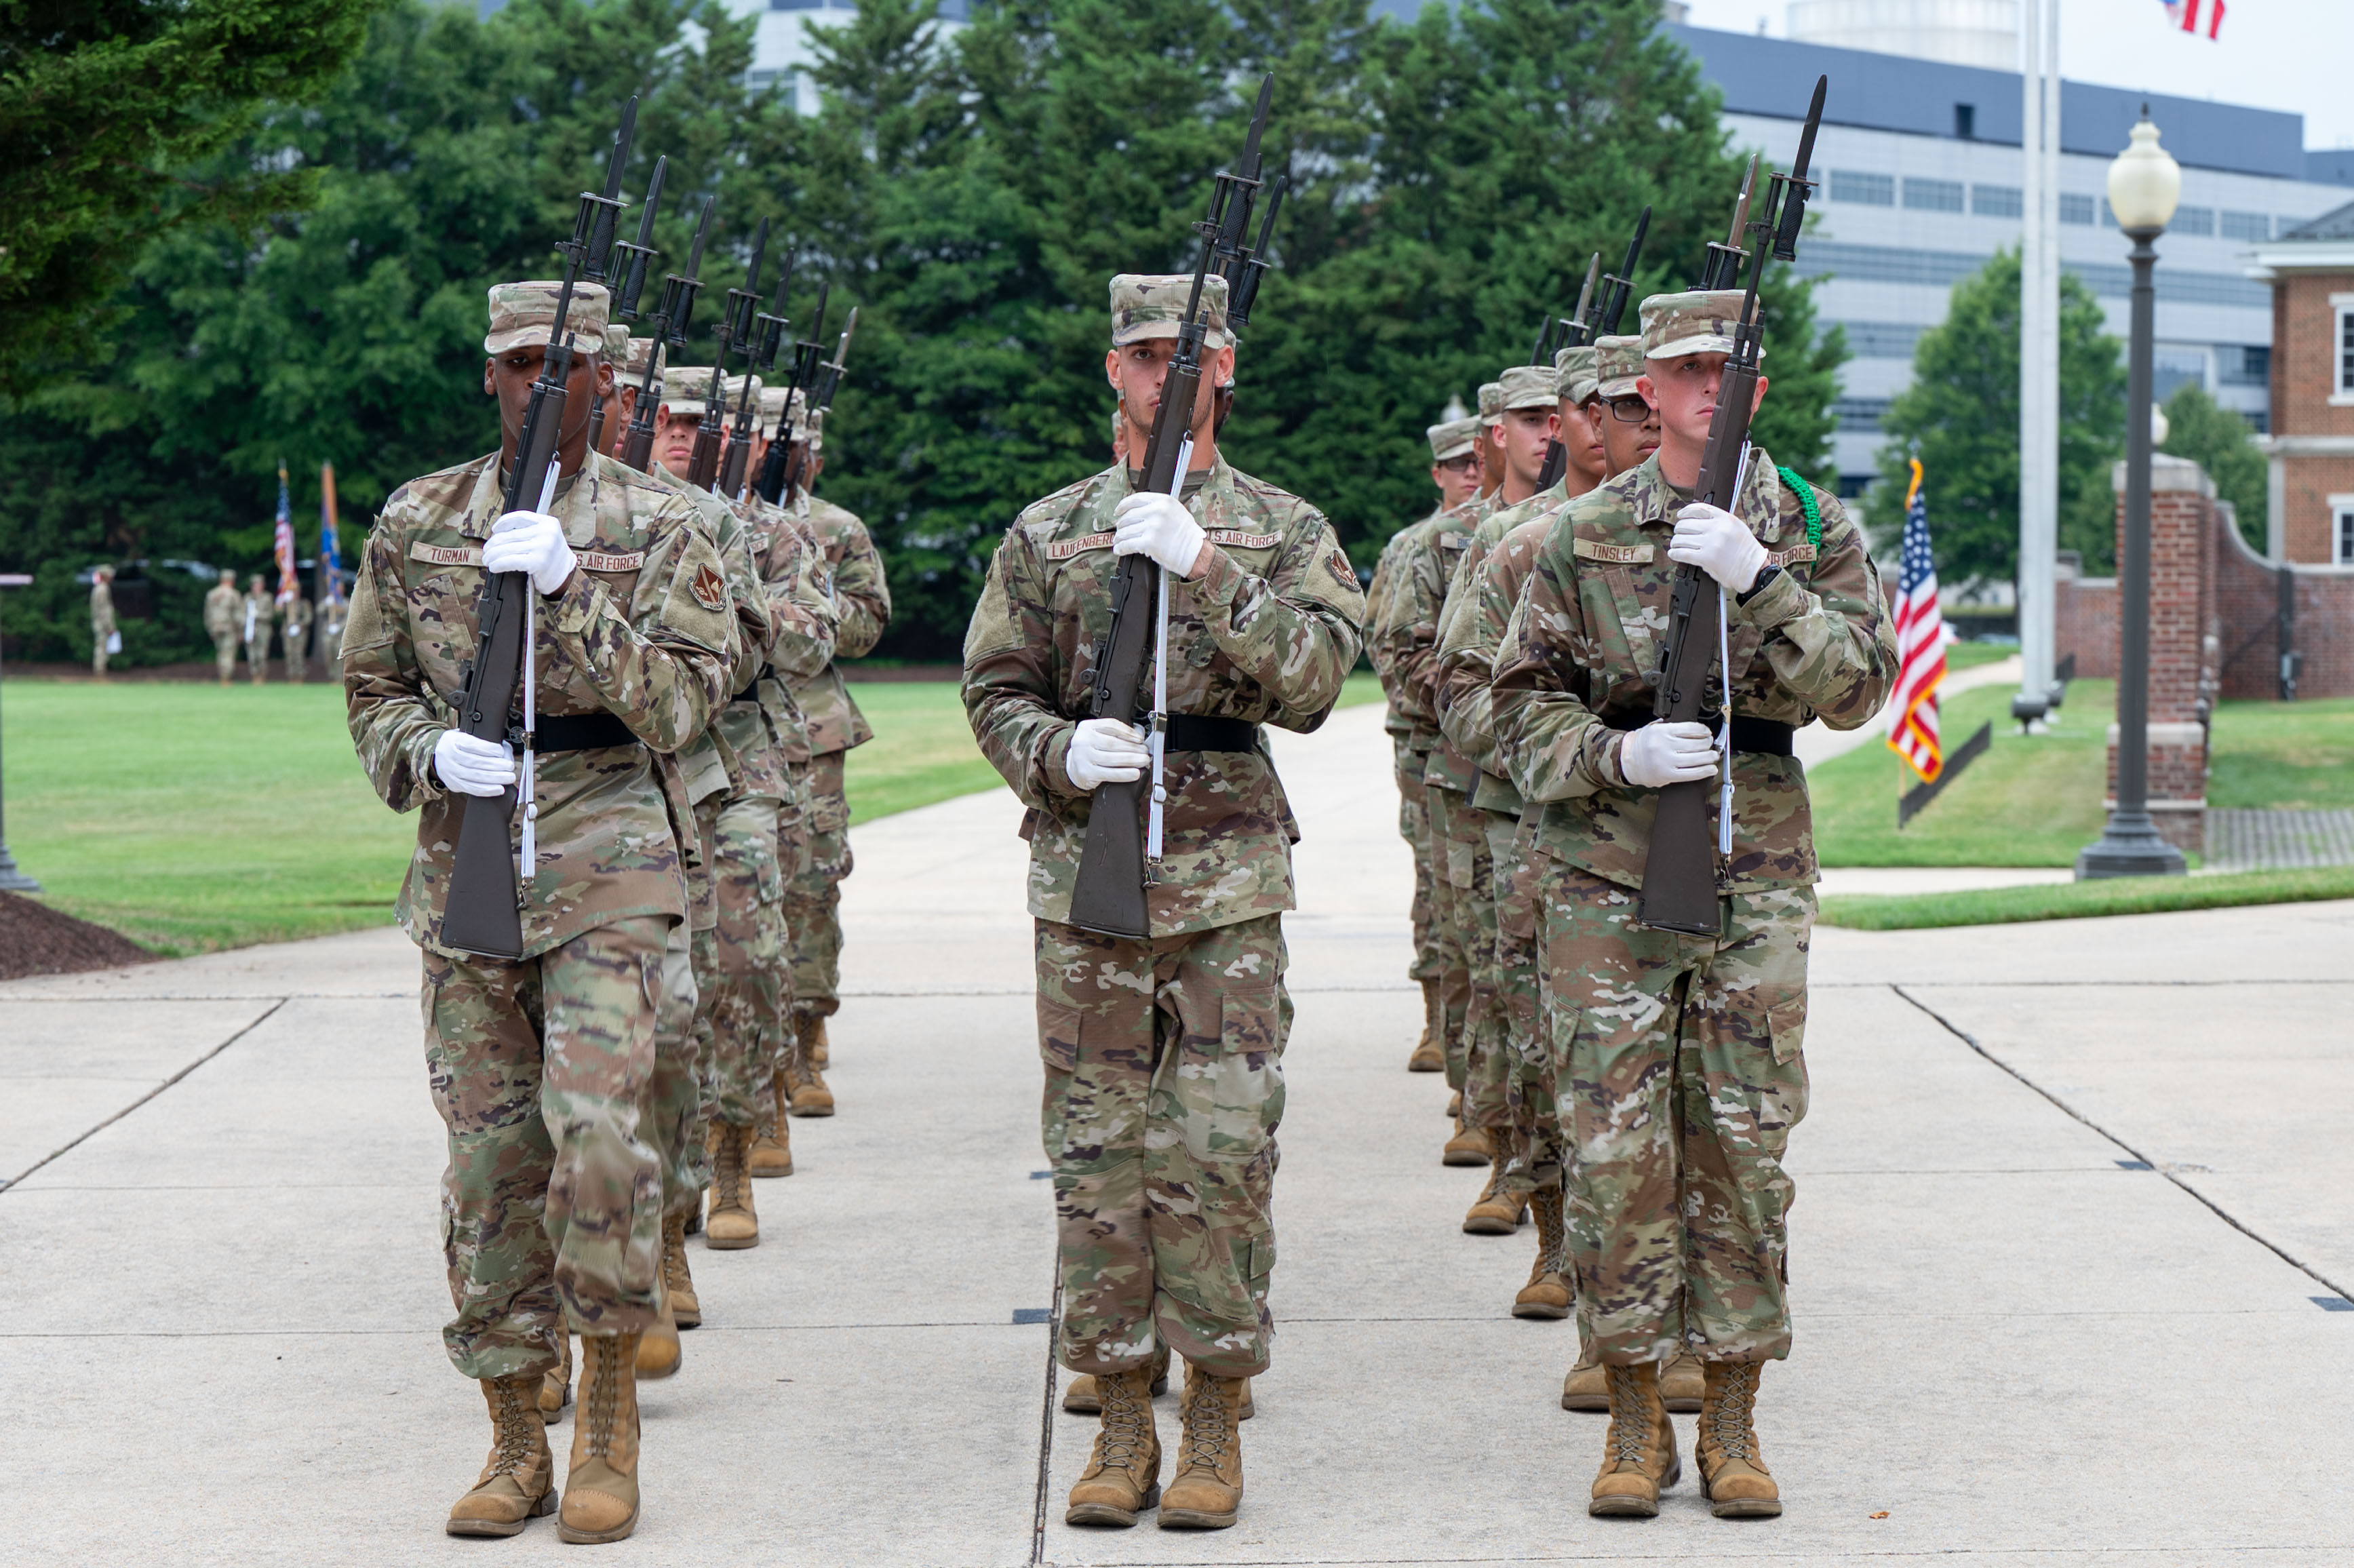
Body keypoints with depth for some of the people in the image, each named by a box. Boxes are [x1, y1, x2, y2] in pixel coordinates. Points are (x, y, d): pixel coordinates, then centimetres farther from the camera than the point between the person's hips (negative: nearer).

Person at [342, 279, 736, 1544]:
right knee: (488, 1160, 4)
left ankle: (609, 1427, -1)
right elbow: (372, 691, 15)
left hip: (607, 862, -3)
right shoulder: (416, 523, 9)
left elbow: (682, 702, -8)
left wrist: (569, 591, -19)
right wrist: (429, 754, -7)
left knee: (596, 1124, -17)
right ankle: (516, 1447, 14)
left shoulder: (656, 529, 1)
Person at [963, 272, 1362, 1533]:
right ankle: (1121, 1419, 12)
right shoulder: (1049, 532, 10)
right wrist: (1061, 754, -11)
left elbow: (1312, 682, -8)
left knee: (1220, 1155, -4)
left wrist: (1205, 570, -18)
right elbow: (995, 691, 10)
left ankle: (1215, 1423, 5)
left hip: (1228, 875, -1)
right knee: (1098, 1152, 3)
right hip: (1084, 871, 2)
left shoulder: (1284, 531, 6)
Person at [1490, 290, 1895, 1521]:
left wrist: (1757, 583, -18)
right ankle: (1633, 1416, 8)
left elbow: (1858, 688, -6)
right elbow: (1523, 702, 5)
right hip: (1605, 873, 0)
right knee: (1615, 1144, -2)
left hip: (1755, 875, 1)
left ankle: (1732, 1420, 11)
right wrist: (1615, 755, -14)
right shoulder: (1582, 536, 4)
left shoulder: (1814, 528, 5)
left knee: (1744, 1145, 2)